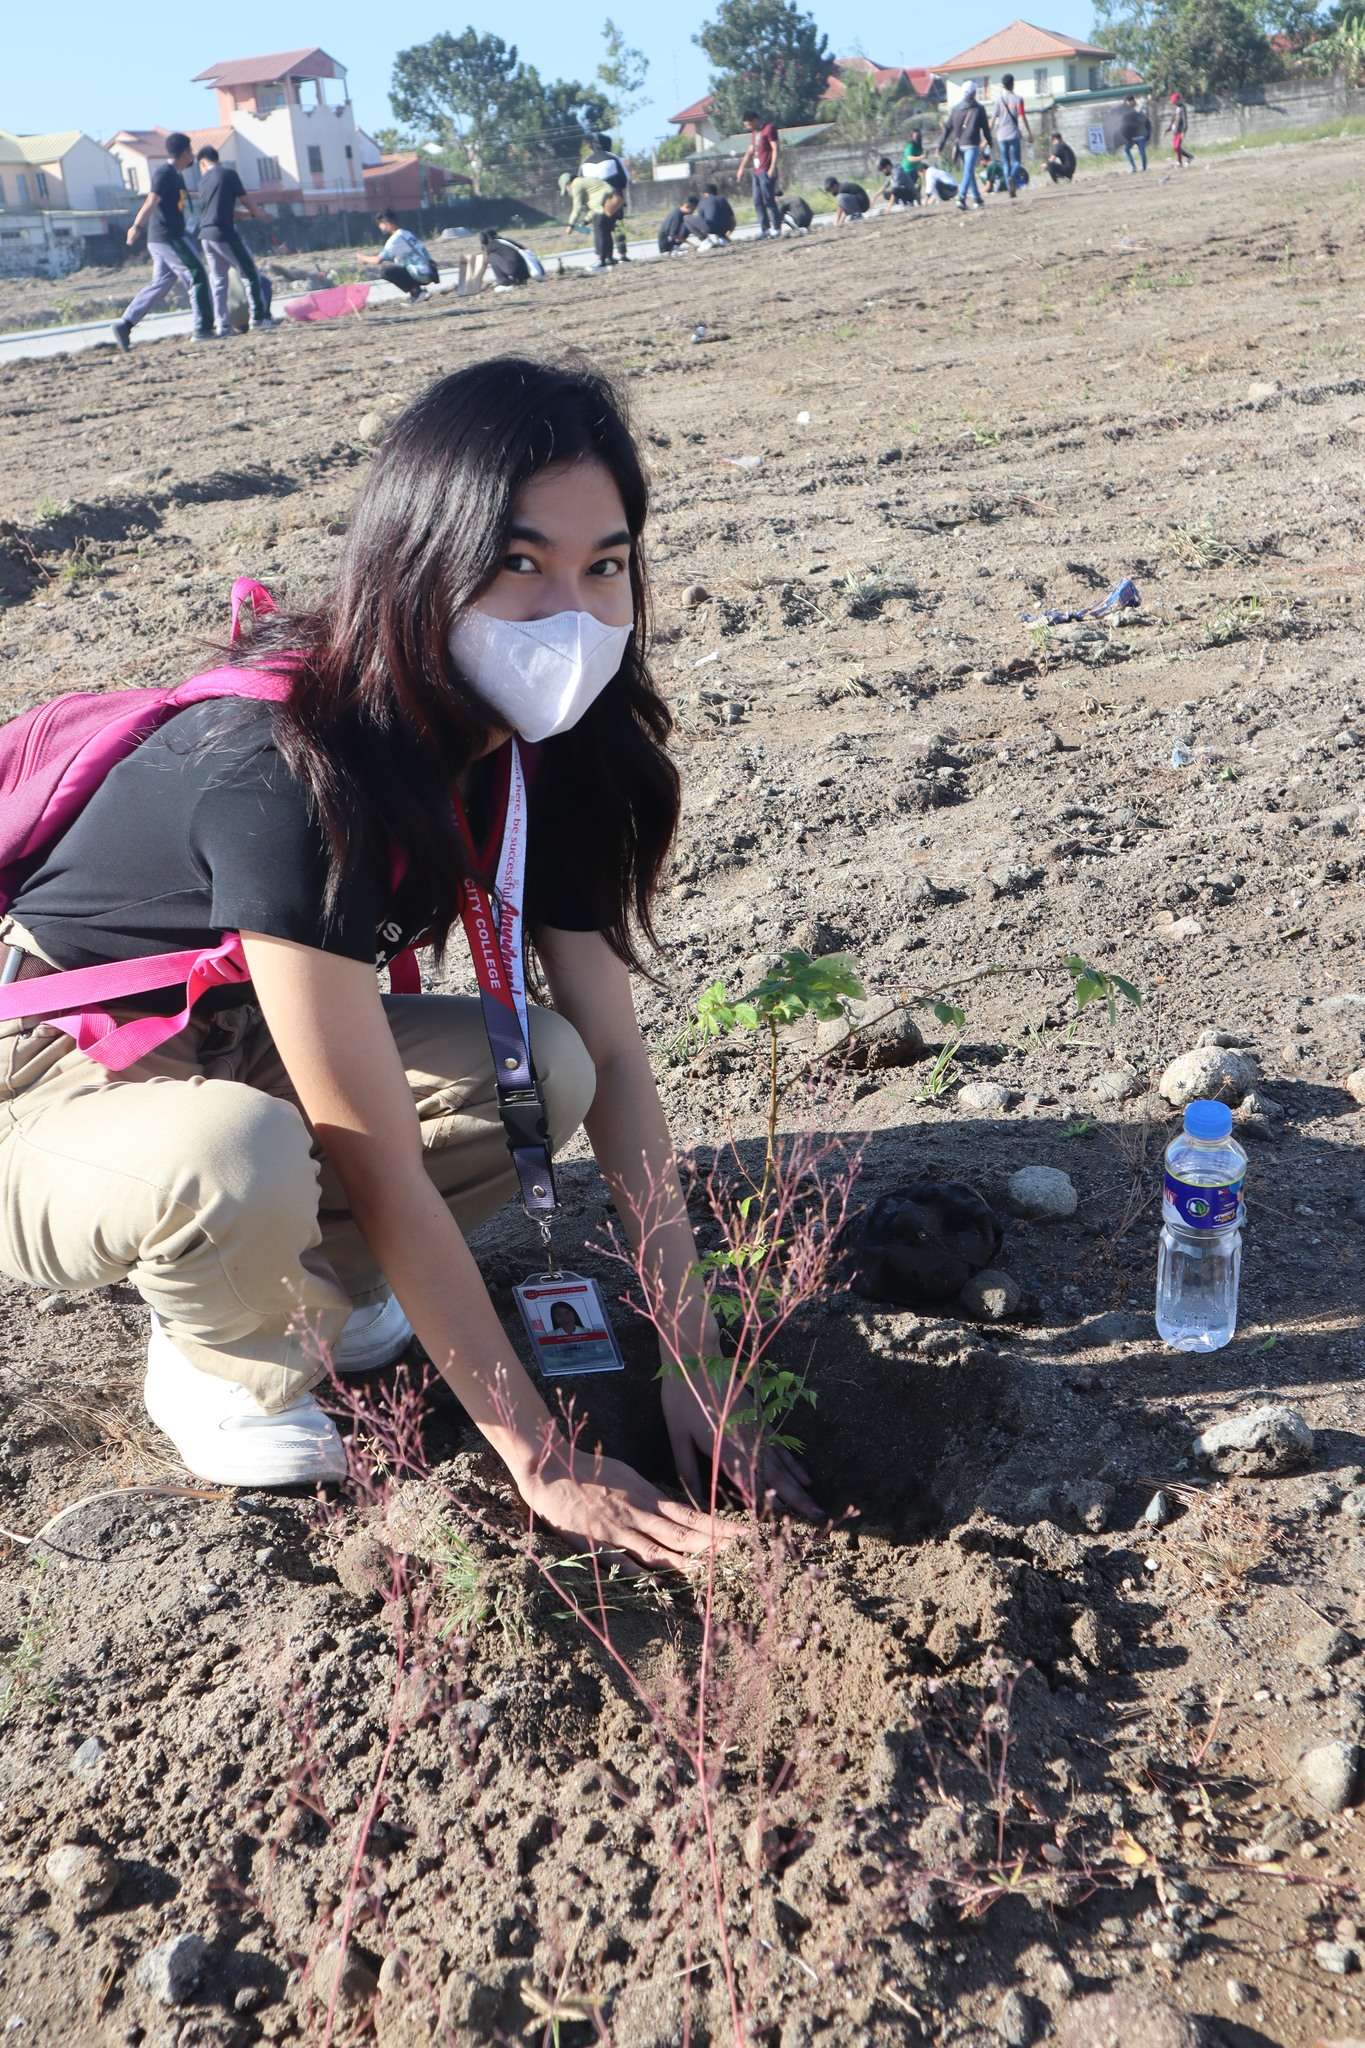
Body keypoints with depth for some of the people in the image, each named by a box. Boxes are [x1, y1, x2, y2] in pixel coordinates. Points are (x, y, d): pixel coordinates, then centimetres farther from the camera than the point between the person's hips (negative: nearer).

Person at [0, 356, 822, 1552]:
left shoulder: (545, 753, -11)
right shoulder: (287, 780, -35)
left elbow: (615, 1055, -10)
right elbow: (388, 1179, -32)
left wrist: (695, 1376, -12)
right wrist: (545, 1465, -24)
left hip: (227, 1050, 6)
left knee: (543, 1072, -17)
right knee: (238, 1155, -39)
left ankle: (294, 1282, 6)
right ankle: (222, 1364, -4)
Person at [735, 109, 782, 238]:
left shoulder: (769, 128, -6)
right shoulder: (754, 133, 19)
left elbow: (775, 149, -12)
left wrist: (772, 168, -19)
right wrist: (741, 168, 22)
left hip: (766, 171, -9)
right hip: (756, 171, 9)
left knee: (768, 200, -9)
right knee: (758, 202, 5)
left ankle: (776, 228, -4)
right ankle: (764, 228, 9)